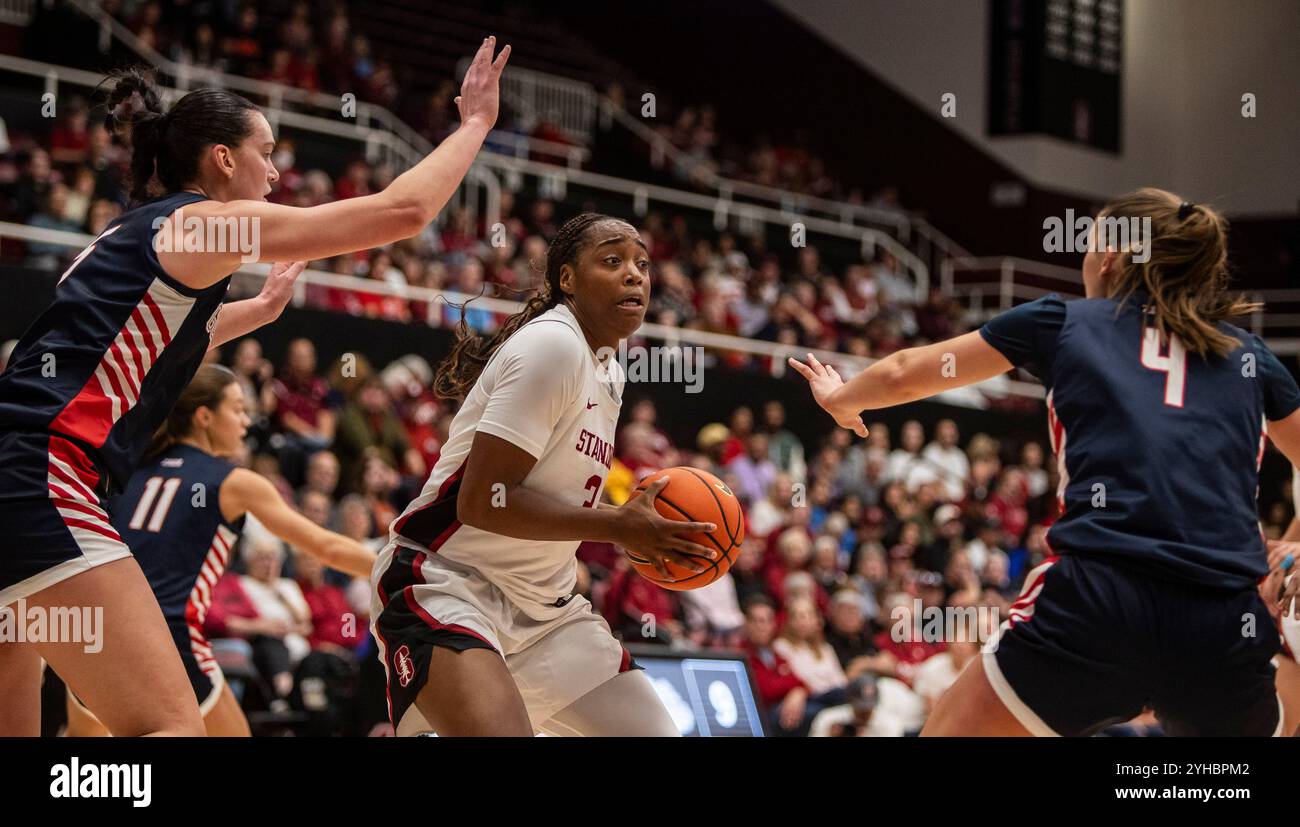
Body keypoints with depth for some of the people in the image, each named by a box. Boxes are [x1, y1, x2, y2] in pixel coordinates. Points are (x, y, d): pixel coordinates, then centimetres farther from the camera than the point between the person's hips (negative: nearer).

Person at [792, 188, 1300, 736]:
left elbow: (904, 374, 29)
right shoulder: (1249, 355, 19)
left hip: (1099, 602, -2)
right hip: (1228, 629, 2)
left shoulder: (1062, 321, 16)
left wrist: (840, 398, 49)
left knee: (944, 730, 15)